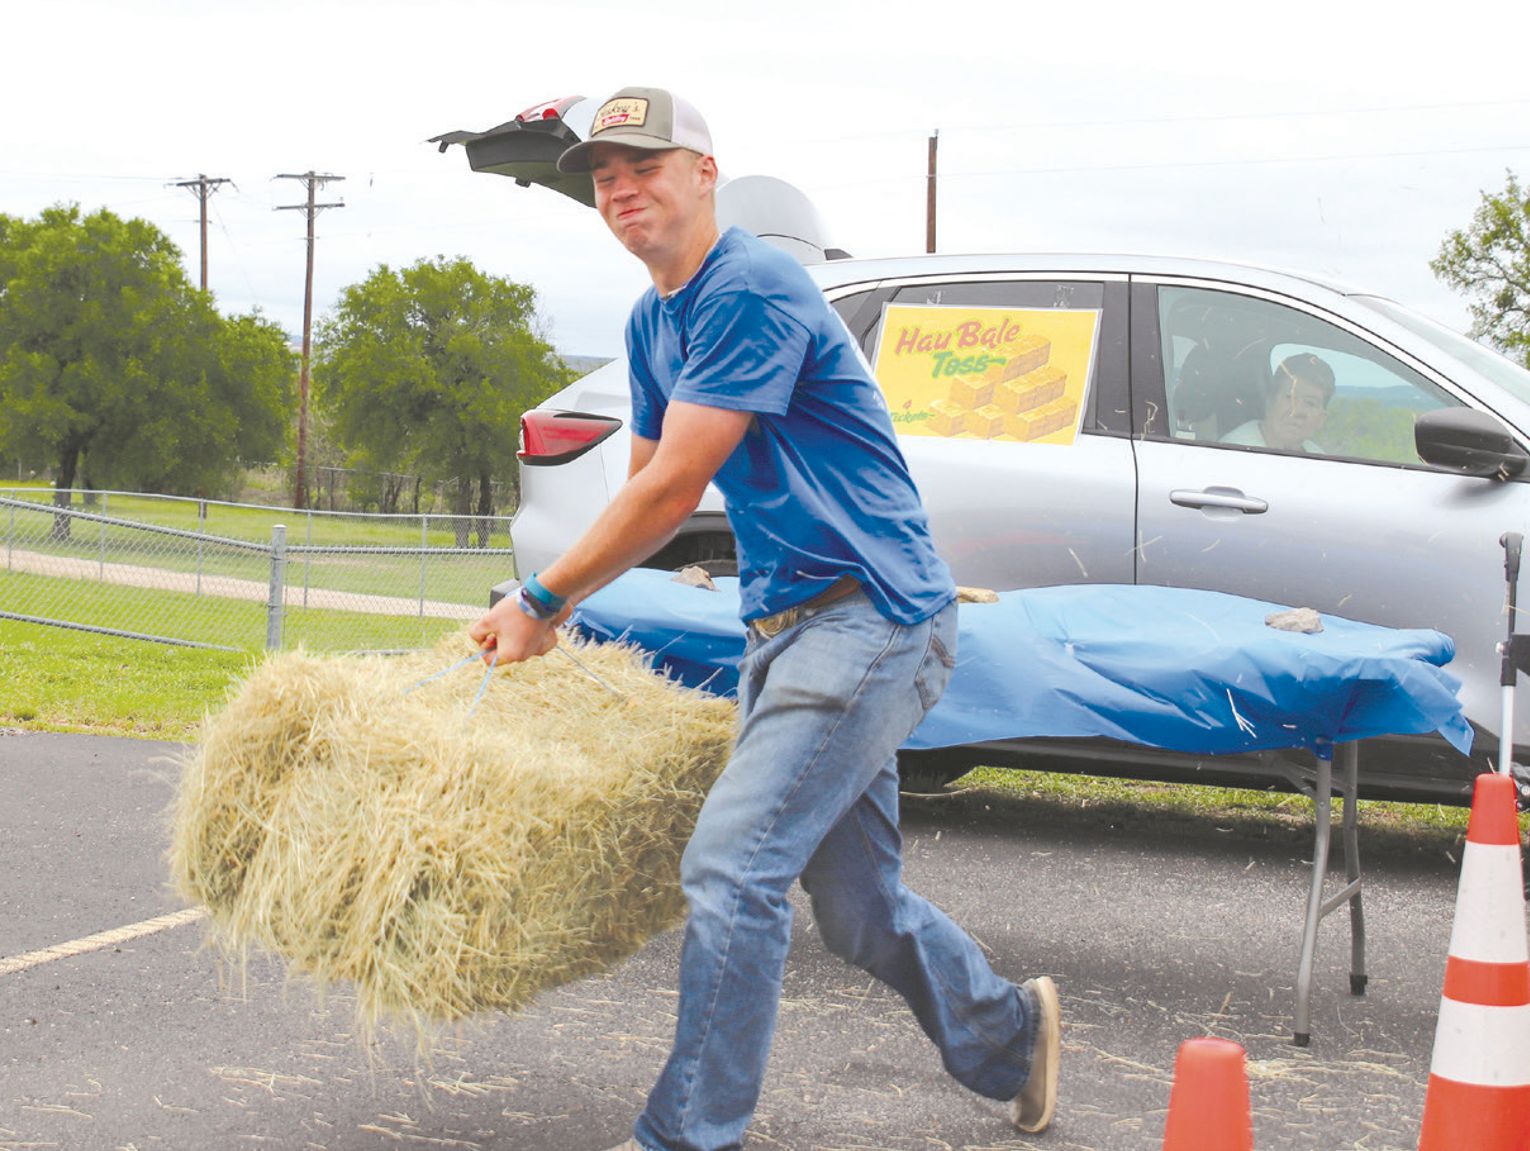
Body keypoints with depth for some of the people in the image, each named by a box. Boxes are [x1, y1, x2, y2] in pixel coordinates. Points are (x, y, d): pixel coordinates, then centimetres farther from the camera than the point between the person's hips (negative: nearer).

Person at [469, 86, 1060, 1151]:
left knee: (732, 865, -14)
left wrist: (540, 601, -12)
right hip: (786, 626, 10)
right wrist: (551, 612, 16)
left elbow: (672, 492, -20)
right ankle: (1014, 1041, 36)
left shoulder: (753, 288, -18)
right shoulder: (653, 322, 13)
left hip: (868, 614, -10)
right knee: (859, 903, 15)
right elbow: (650, 493, 23)